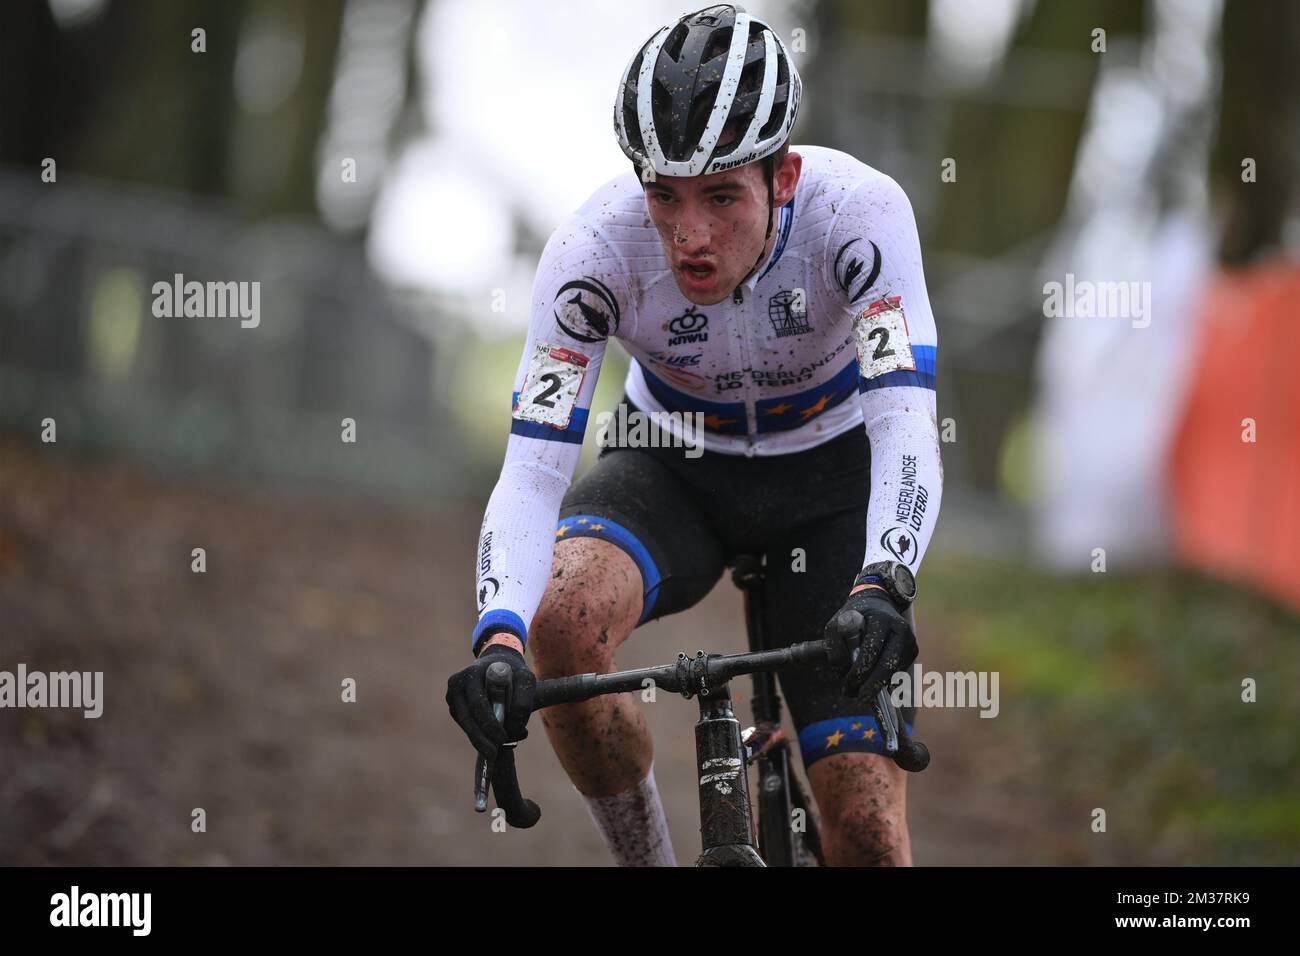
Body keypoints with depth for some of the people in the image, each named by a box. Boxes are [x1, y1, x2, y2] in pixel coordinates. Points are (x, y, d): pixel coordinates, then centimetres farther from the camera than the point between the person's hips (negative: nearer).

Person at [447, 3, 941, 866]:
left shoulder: (858, 212, -31)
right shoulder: (595, 247, -29)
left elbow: (906, 428, -39)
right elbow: (532, 472, -32)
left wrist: (879, 592, -58)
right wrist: (498, 641, -50)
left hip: (829, 474, -1)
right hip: (672, 469, 1)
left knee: (868, 835, -12)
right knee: (564, 623, -34)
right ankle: (648, 867, -11)